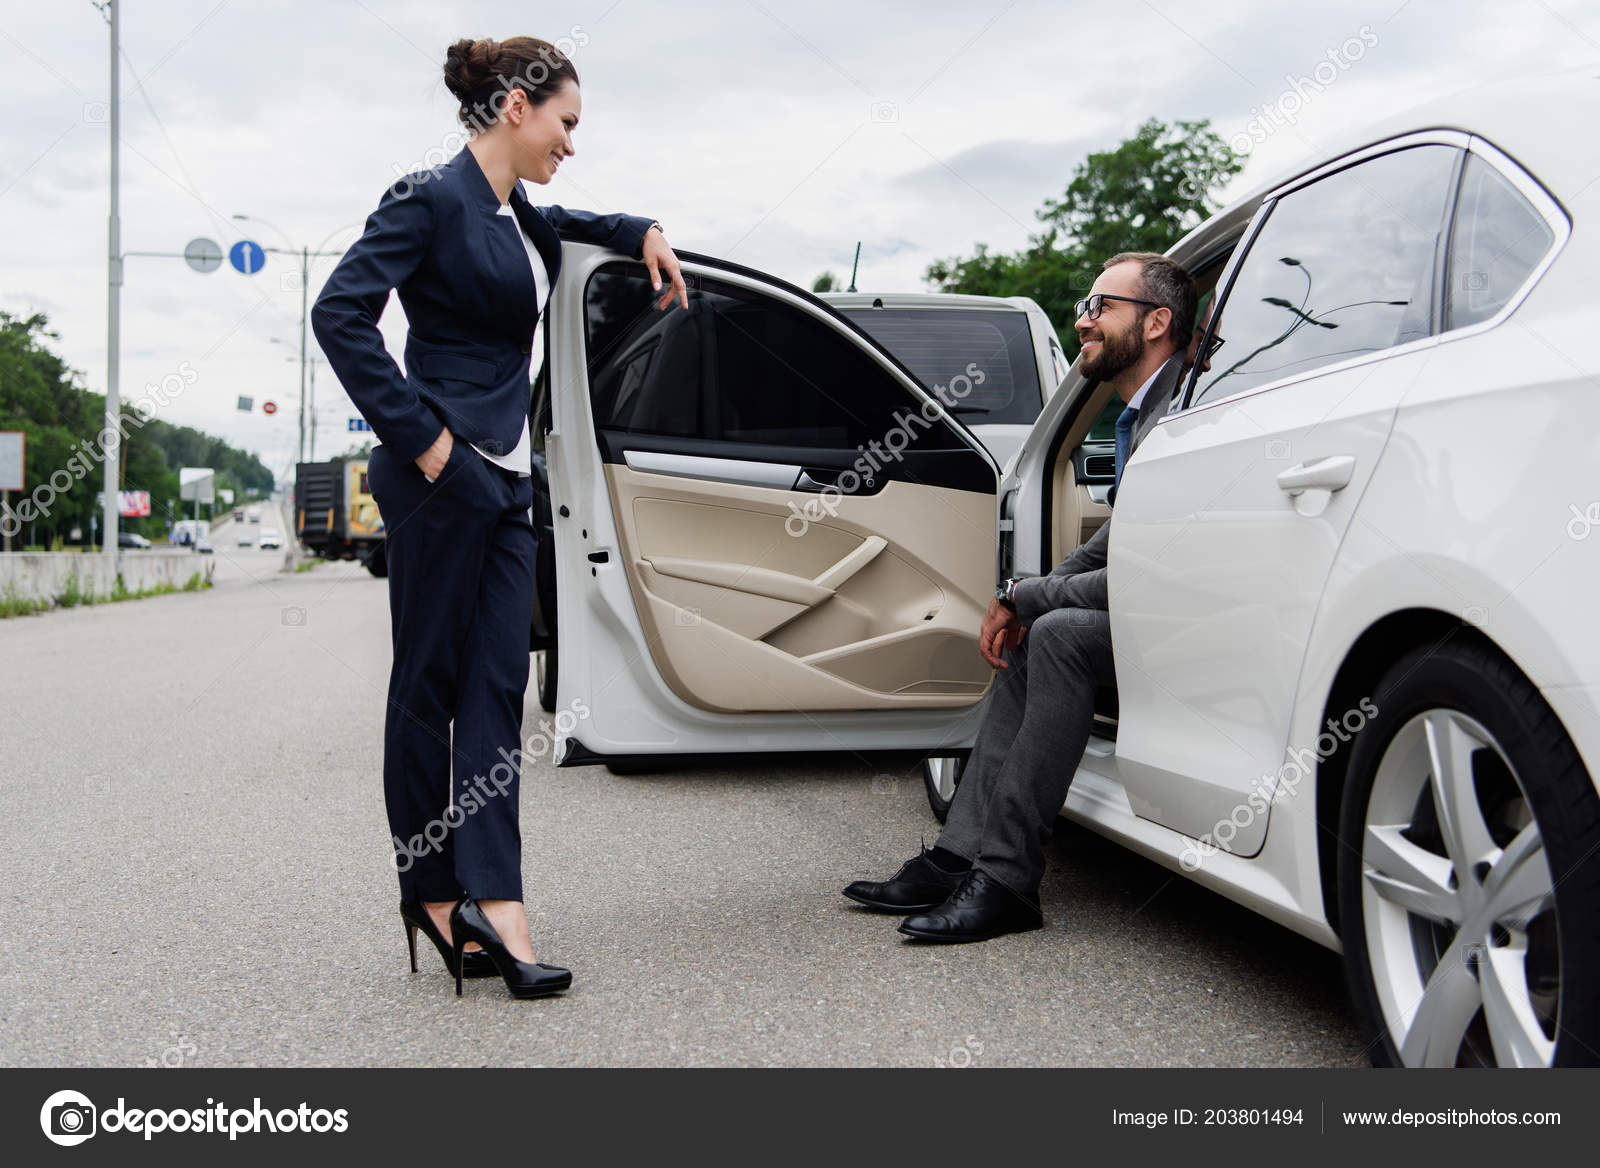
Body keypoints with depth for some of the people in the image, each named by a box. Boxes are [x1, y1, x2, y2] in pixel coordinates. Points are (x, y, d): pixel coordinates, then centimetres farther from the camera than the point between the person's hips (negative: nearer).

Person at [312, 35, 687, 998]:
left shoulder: (515, 213, 18)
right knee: (429, 685, 2)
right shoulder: (432, 199, -8)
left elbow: (562, 223, 43)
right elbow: (341, 313, -16)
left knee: (496, 688, 1)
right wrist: (421, 436, -18)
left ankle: (493, 901, 0)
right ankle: (433, 892, 13)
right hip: (448, 478, -8)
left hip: (508, 483, 8)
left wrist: (642, 233, 28)